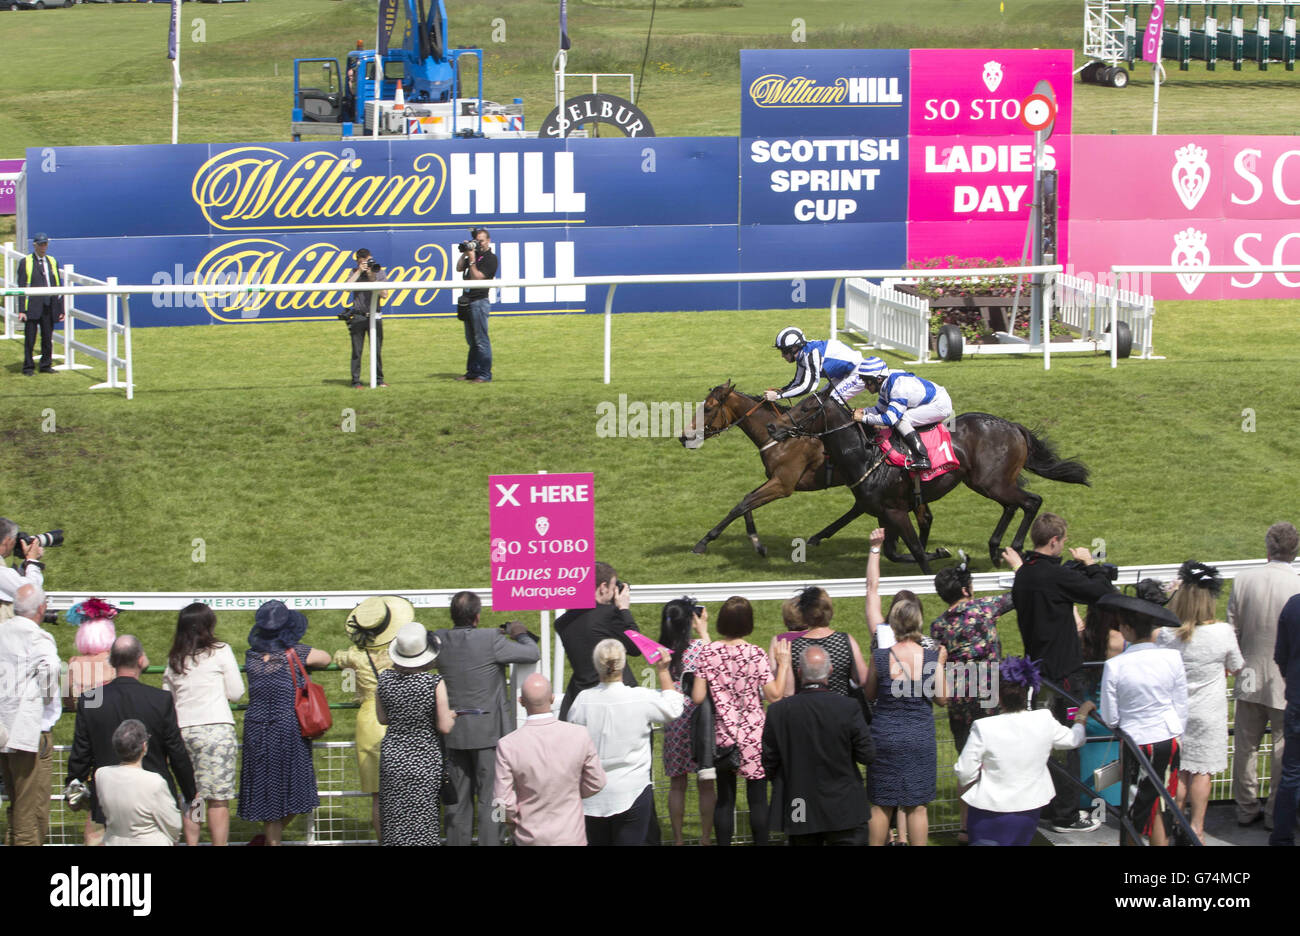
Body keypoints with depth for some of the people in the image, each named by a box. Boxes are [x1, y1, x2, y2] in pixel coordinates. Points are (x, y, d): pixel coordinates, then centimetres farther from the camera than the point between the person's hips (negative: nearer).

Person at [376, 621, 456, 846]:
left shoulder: (385, 679, -6)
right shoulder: (435, 683, -17)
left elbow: (382, 718, 7)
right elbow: (444, 727, -12)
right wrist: (450, 716, 8)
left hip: (392, 756, 3)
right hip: (424, 759, -3)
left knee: (394, 820, 12)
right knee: (422, 819, 6)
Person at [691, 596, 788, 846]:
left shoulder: (708, 654, -4)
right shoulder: (756, 654, -11)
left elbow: (697, 697, -5)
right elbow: (774, 695, -10)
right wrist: (783, 665, 1)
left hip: (722, 736, 2)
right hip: (753, 736, -2)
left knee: (724, 799, 9)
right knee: (758, 799, 4)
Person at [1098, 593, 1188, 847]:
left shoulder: (1115, 666, -16)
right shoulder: (1172, 658, -9)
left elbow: (1110, 718, -7)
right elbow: (1181, 706, 3)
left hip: (1136, 741, -2)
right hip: (1168, 740, 2)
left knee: (1135, 811, 9)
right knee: (1159, 808, 13)